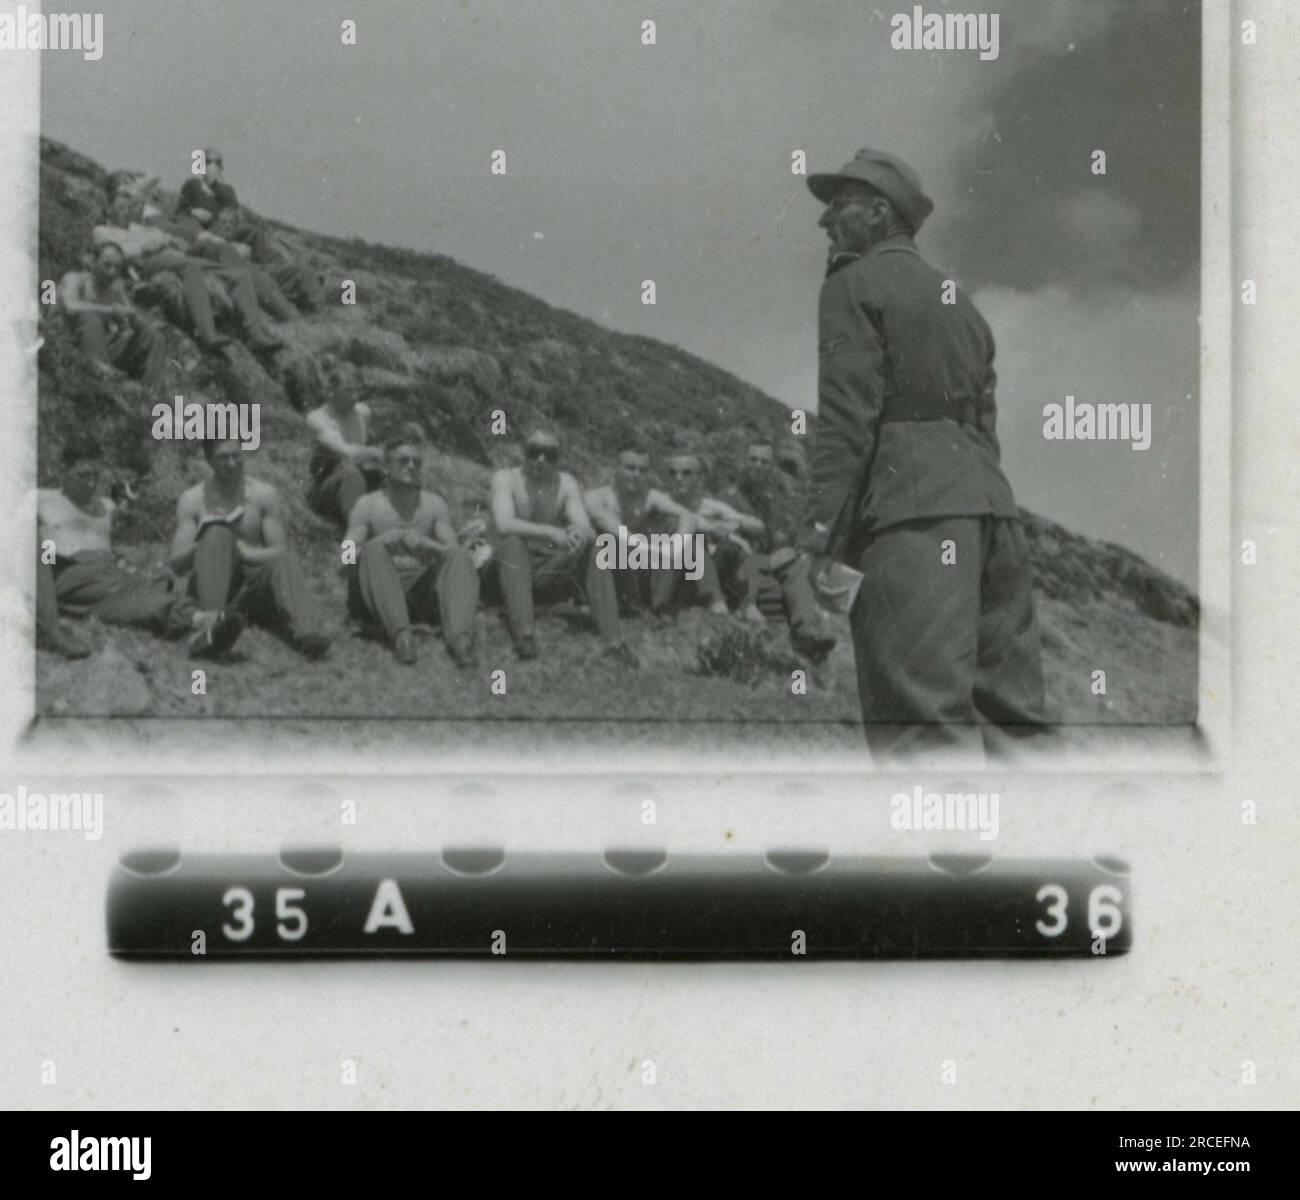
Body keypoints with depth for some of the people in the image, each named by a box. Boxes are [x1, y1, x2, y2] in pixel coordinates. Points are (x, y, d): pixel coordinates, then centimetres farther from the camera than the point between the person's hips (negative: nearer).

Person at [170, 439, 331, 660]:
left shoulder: (265, 495, 7)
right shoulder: (192, 499, 5)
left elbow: (281, 552, 0)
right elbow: (177, 565, -1)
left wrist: (247, 553, -20)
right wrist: (203, 542, -21)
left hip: (253, 588, 1)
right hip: (212, 587, -1)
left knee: (282, 563, -30)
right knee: (217, 533, -26)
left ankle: (306, 632, -58)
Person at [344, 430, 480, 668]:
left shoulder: (435, 504, 13)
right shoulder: (367, 505, 7)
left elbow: (453, 550, 1)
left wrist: (425, 544, -21)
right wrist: (382, 541, -24)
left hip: (422, 591, 2)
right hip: (377, 595, -2)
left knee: (461, 556, -21)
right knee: (375, 549, -30)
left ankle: (460, 637, -46)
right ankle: (400, 634, -48)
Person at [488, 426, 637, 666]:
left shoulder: (566, 483, 3)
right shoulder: (506, 479, -7)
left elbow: (585, 528, -10)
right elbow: (504, 525, -24)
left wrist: (580, 533, -35)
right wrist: (550, 533, -36)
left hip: (552, 574, 3)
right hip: (514, 570, -3)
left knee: (593, 549, -20)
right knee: (513, 542, -32)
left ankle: (613, 640, -28)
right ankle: (524, 634, -45)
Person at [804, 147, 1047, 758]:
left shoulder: (855, 285, 4)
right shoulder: (958, 301, 28)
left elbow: (847, 418, -8)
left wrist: (819, 541, -14)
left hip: (913, 507, -8)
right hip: (989, 498, 8)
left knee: (926, 717, -16)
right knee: (1009, 711, 6)